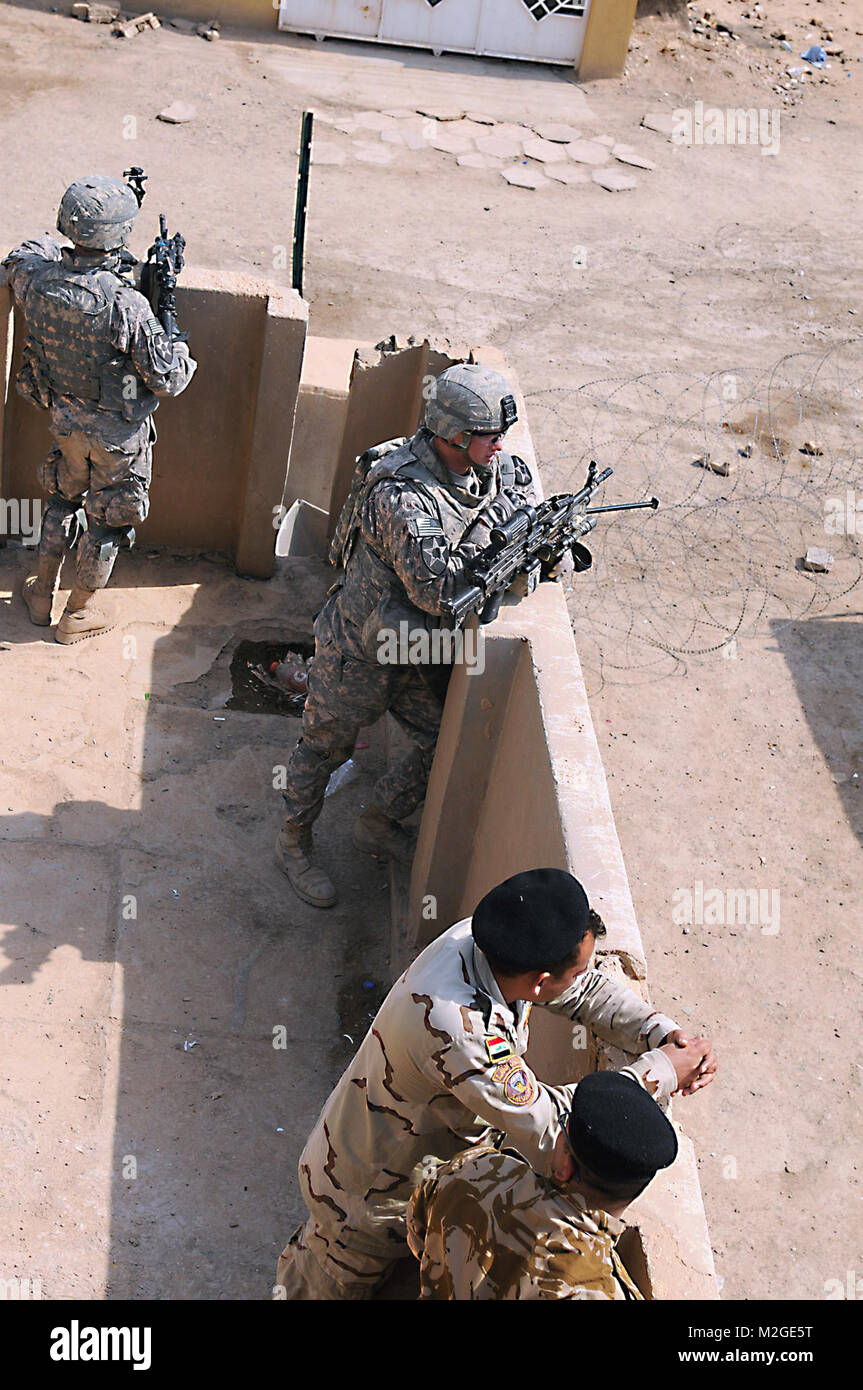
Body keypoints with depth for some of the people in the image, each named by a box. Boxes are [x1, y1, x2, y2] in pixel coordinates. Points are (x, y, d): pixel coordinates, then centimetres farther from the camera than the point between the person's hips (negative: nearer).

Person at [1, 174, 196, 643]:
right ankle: (77, 614, 31)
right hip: (119, 434, -5)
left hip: (65, 419, 5)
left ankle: (42, 592, 42)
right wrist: (182, 355, -4)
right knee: (107, 517, 16)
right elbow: (166, 378, -23)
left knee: (64, 498, 28)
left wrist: (62, 249, 10)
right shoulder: (127, 306, -33)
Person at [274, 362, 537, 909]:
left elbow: (523, 481, 10)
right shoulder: (403, 495, -34)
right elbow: (436, 589, -40)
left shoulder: (486, 465, -9)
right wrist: (489, 526, -36)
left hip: (417, 651, 8)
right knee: (326, 746, 12)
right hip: (357, 652, -8)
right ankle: (295, 844, 37)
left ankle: (379, 824, 39)